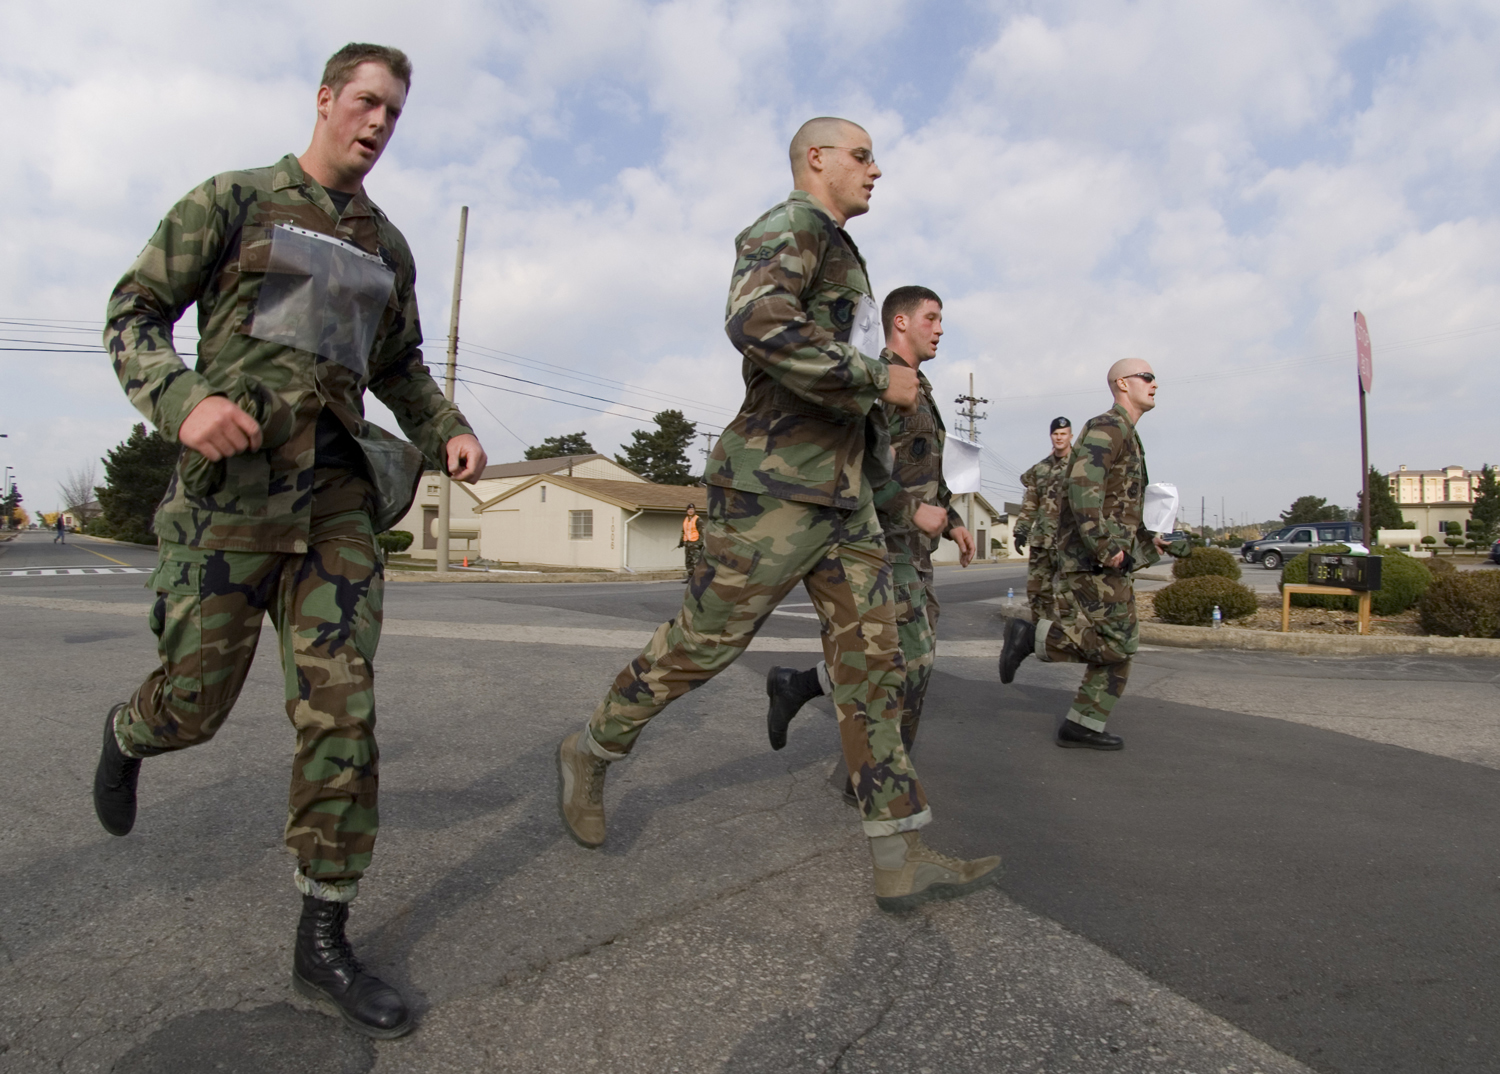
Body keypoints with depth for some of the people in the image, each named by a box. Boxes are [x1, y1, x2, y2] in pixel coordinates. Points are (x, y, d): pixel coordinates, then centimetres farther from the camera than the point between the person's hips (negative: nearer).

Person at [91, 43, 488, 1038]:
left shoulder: (387, 246, 17)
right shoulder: (234, 200, 5)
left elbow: (400, 365, 24)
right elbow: (134, 314, 2)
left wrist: (449, 432, 5)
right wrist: (182, 399, -18)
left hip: (338, 488, 3)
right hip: (232, 478, -3)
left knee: (342, 704, -5)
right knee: (197, 699, 6)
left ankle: (323, 939, 6)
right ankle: (127, 735, 47)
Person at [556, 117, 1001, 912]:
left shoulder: (836, 253, 25)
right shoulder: (790, 225, -7)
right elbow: (755, 321, -29)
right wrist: (877, 378, -22)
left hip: (841, 494, 9)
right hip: (775, 488, -9)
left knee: (871, 656, 1)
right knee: (701, 642, 0)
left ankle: (901, 861, 4)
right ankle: (589, 754, 24)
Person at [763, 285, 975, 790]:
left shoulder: (917, 390, 21)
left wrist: (953, 521, 19)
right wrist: (912, 510, -21)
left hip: (911, 547, 10)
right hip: (881, 543, -10)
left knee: (911, 659, 10)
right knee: (912, 660, -8)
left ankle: (794, 686, 21)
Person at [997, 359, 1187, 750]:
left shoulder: (1128, 438, 25)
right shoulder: (1107, 427, -8)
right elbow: (1083, 485, -23)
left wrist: (1152, 541, 22)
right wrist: (1107, 546, -27)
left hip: (1106, 557, 10)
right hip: (1090, 557, -10)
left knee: (1119, 647, 8)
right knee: (1119, 642, -13)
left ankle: (1082, 728, 11)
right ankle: (1031, 635, -7)